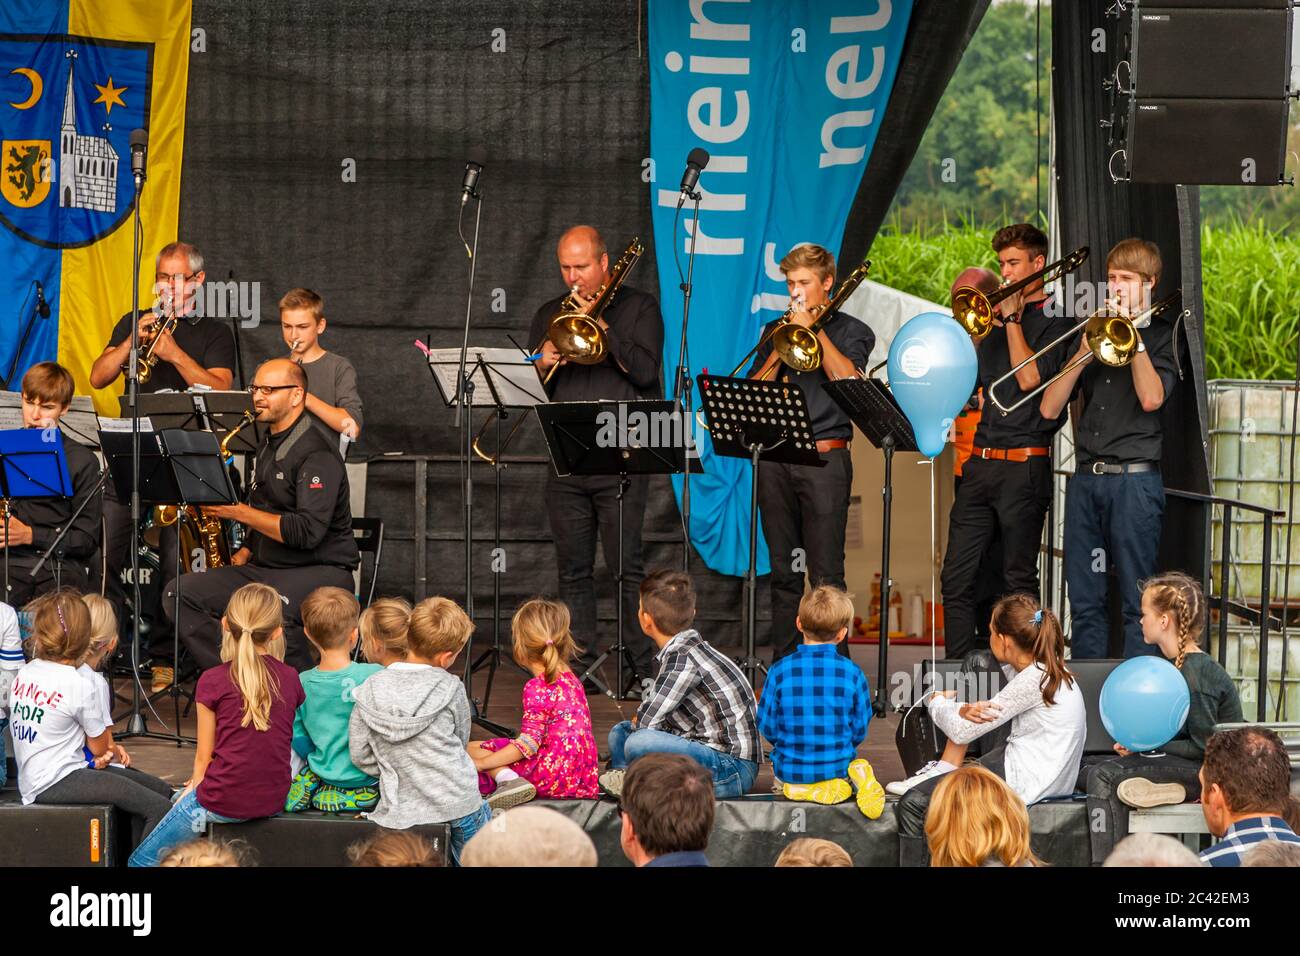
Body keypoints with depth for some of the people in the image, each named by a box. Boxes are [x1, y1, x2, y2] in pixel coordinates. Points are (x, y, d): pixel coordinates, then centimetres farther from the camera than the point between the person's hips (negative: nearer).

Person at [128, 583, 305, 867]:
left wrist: (196, 783, 17)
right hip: (274, 800, 6)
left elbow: (204, 754, -5)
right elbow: (281, 742, 10)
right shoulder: (290, 679, 1)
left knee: (141, 861, 10)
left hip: (224, 801, -6)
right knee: (181, 799, 32)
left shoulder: (214, 681, -11)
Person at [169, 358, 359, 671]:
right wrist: (246, 551, 9)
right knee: (178, 593, -8)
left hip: (321, 571, -9)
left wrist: (239, 512, -21)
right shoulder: (268, 444, 16)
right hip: (263, 568, 9)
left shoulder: (318, 455, -13)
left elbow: (308, 531, -25)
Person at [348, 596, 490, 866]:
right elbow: (461, 740, 6)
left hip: (403, 810, 2)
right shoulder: (450, 688, -10)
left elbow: (362, 757, -3)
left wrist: (397, 770, 10)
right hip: (458, 802, -2)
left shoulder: (369, 693, -5)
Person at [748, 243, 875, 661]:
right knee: (783, 570, 6)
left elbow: (847, 378, -11)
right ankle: (783, 662, 11)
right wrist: (783, 348, -4)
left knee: (826, 572, -8)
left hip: (825, 457, -4)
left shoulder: (852, 331, 7)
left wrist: (812, 328, -6)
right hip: (775, 457, 4)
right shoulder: (775, 331, 18)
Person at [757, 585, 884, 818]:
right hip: (837, 767, 1)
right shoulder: (852, 673, -10)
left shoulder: (780, 671, -12)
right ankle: (856, 777, -4)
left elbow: (767, 727, -5)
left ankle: (799, 788, -5)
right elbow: (859, 731, -2)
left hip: (791, 770, -1)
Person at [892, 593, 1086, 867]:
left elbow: (961, 732, -15)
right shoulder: (1047, 669, 9)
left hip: (1025, 780, -11)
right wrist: (967, 711, -10)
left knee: (913, 803, -15)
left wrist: (936, 702, 6)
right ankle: (942, 772, 17)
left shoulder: (1033, 680, -21)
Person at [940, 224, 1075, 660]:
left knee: (1018, 582, 0)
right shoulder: (996, 317, 17)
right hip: (980, 461, 7)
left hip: (1024, 465, -6)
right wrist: (987, 323, 4)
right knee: (957, 577, 3)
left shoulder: (1055, 322, -2)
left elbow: (1030, 378, -16)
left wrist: (1012, 318, -7)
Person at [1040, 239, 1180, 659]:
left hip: (1134, 479, -5)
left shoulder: (1162, 336, 4)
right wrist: (1082, 355, -2)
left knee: (1137, 603, -4)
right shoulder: (1094, 332, 18)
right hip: (1085, 480, 5)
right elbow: (1049, 408, 10)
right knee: (1084, 602, 7)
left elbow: (1151, 398, -15)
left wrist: (1132, 332, -11)